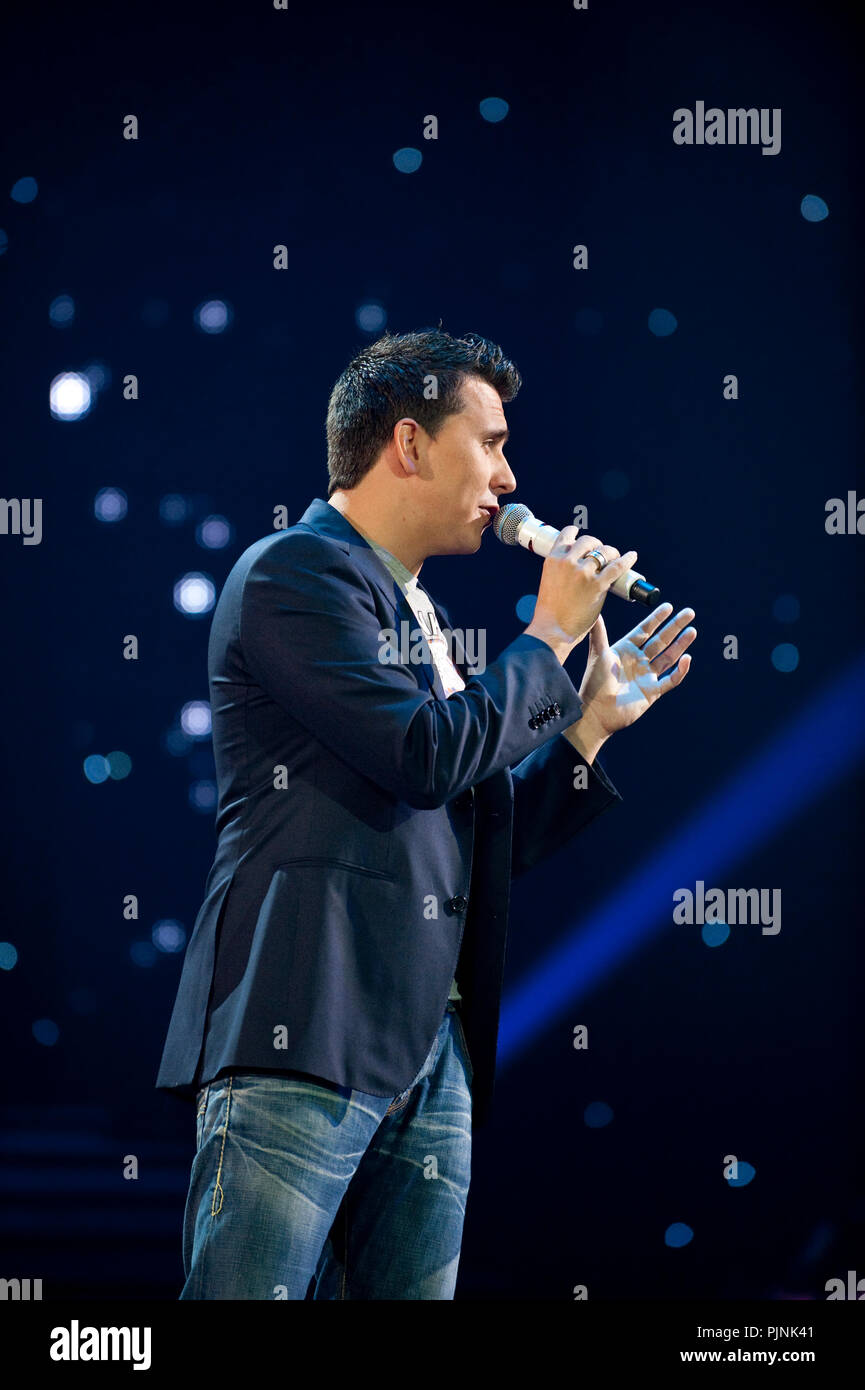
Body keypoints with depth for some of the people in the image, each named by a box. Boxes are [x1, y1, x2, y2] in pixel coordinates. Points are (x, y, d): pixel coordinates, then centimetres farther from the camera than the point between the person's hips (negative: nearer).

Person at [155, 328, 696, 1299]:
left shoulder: (419, 617, 23)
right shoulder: (295, 573, -3)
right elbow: (431, 754, -16)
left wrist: (592, 718, 18)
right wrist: (550, 635, -2)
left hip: (432, 1062, 9)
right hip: (302, 1041, -9)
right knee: (253, 1292, -11)